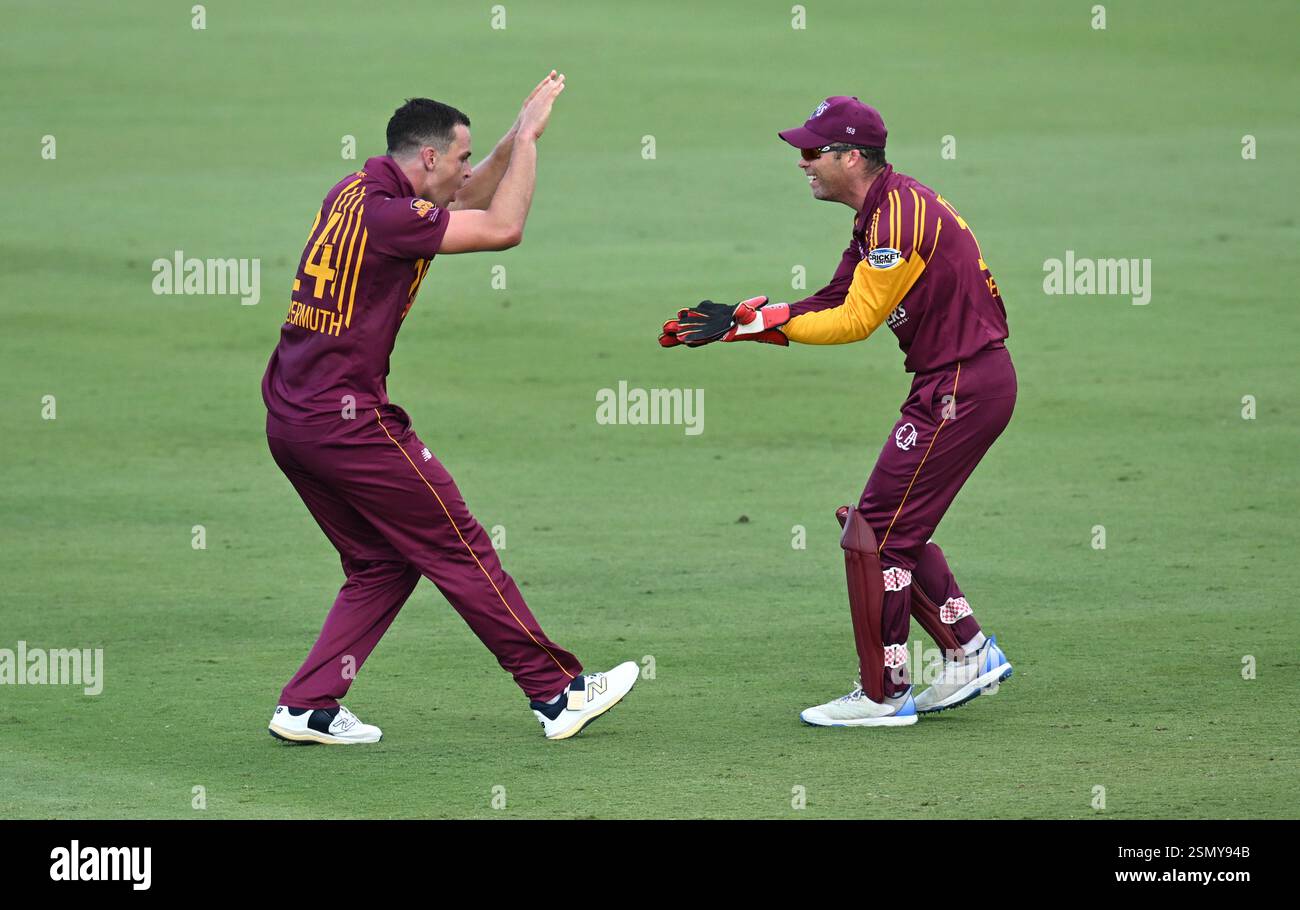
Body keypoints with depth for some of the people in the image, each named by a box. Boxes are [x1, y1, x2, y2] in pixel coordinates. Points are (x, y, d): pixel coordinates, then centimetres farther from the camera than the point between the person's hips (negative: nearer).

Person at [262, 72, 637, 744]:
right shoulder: (383, 215, -17)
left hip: (288, 423, 9)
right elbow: (503, 227, -18)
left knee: (382, 564, 17)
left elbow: (468, 200, 26)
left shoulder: (356, 191, 11)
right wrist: (526, 139, -7)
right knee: (460, 550, 1)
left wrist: (517, 138, 16)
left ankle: (306, 708, 10)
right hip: (347, 419, -9)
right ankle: (558, 693, 8)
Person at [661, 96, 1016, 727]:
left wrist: (759, 319, -13)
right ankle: (969, 655, 22)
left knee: (876, 532, -5)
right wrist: (739, 324, 4)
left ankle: (882, 694, 1)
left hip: (962, 386, -10)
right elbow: (831, 307, 13)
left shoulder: (899, 214, -19)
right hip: (959, 384, 10)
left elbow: (854, 321, -17)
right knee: (897, 528, 17)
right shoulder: (882, 214, 14)